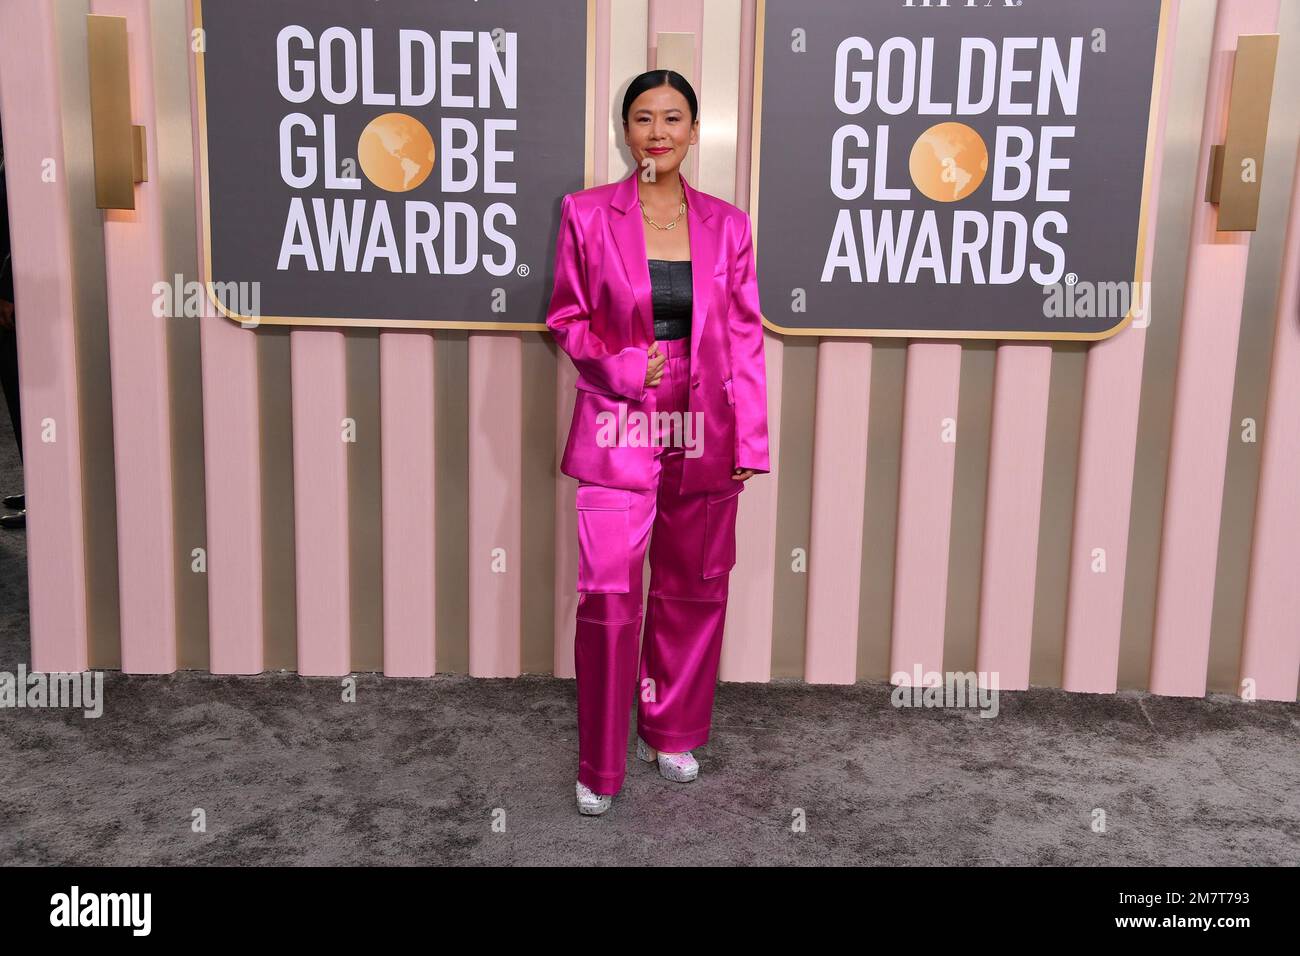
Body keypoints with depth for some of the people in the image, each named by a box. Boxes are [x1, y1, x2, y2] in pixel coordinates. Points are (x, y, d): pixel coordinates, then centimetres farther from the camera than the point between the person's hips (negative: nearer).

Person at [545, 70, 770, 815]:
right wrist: (625, 366, -13)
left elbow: (746, 337, 4)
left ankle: (672, 733, 34)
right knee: (608, 595, -5)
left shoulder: (726, 224, 5)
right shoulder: (586, 214, 0)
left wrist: (750, 440, -1)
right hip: (618, 431, -2)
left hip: (703, 437, 3)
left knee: (695, 590, 12)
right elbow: (567, 318, 4)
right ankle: (601, 768, 12)